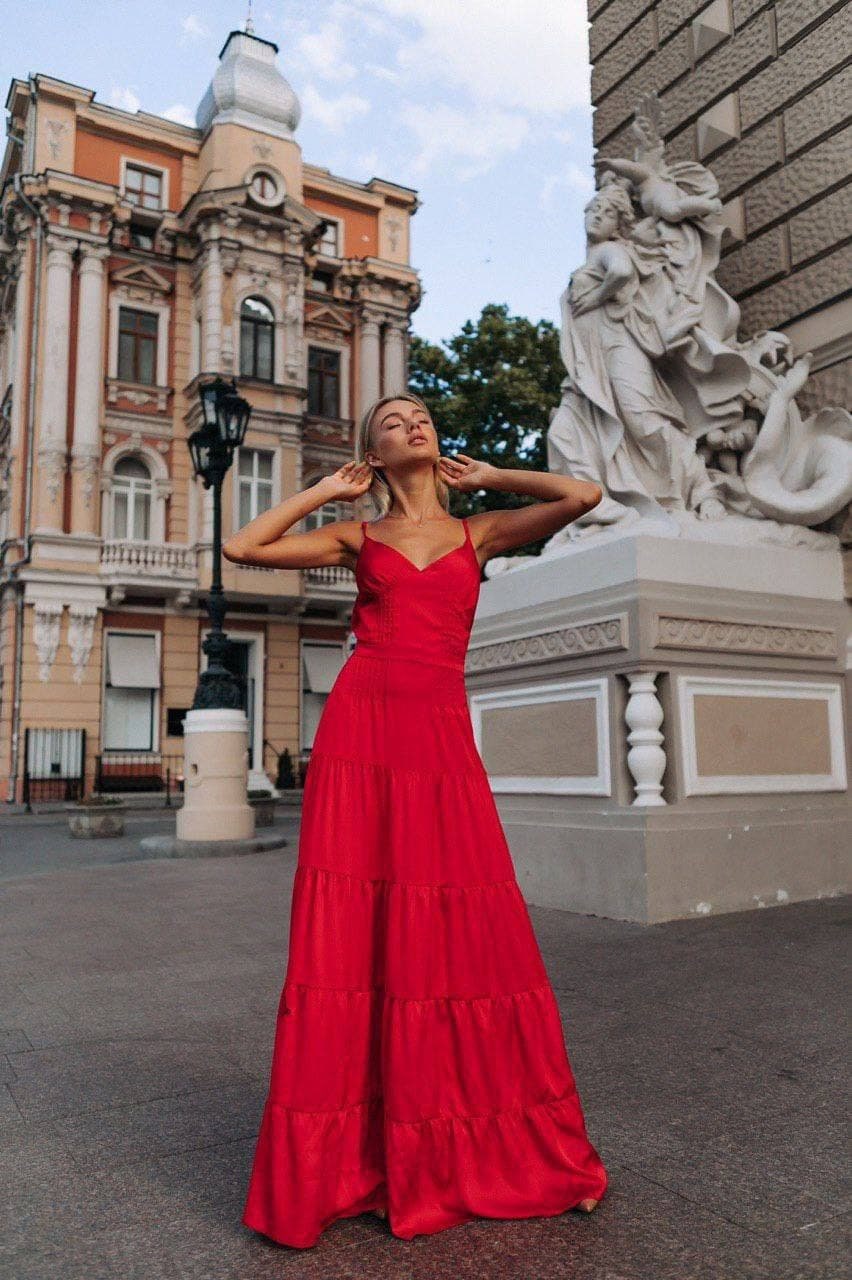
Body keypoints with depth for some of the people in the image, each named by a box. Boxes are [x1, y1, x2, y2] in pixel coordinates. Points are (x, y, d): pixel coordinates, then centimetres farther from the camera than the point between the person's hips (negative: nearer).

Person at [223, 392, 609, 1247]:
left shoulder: (478, 534, 15)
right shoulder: (356, 537, 13)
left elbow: (583, 495, 5)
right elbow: (243, 546, 7)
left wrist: (486, 477, 15)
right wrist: (325, 491, 14)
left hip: (443, 739, 1)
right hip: (361, 731, -1)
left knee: (464, 933, 1)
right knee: (352, 934, -2)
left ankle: (472, 1150, 20)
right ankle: (338, 1160, 12)